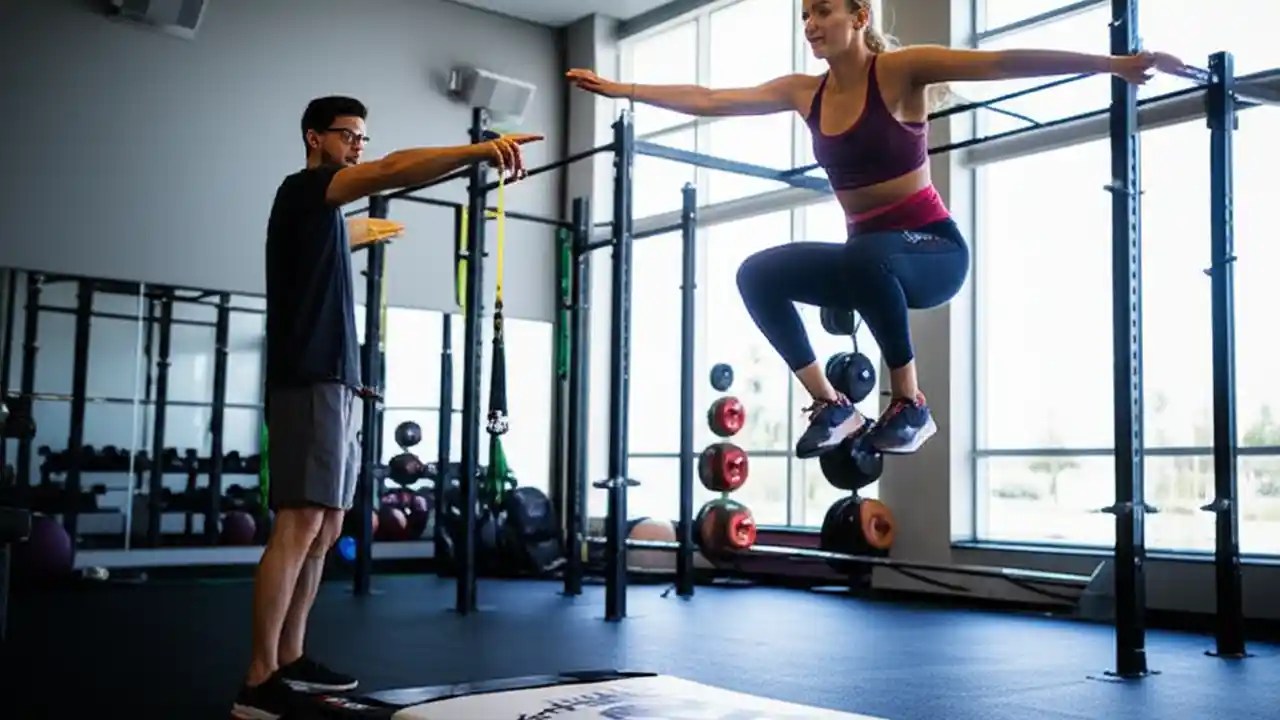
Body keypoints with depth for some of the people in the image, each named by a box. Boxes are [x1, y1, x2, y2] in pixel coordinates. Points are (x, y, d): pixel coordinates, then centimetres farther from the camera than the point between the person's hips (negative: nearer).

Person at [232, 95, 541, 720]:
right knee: (298, 526, -15)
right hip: (309, 382, -10)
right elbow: (392, 171, -21)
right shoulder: (302, 190, -4)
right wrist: (479, 149, -31)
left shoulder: (326, 212, 25)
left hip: (334, 383, 10)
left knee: (325, 530, 9)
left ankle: (290, 661, 16)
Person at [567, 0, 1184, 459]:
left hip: (933, 248, -6)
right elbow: (707, 100, 8)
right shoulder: (803, 93, 6)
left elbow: (1001, 62, -20)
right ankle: (831, 406, -4)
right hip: (866, 258, 6)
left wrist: (1112, 64, -28)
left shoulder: (899, 71, -10)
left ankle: (910, 404, -20)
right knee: (758, 275, -11)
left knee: (868, 255, -39)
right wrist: (620, 89, 7)